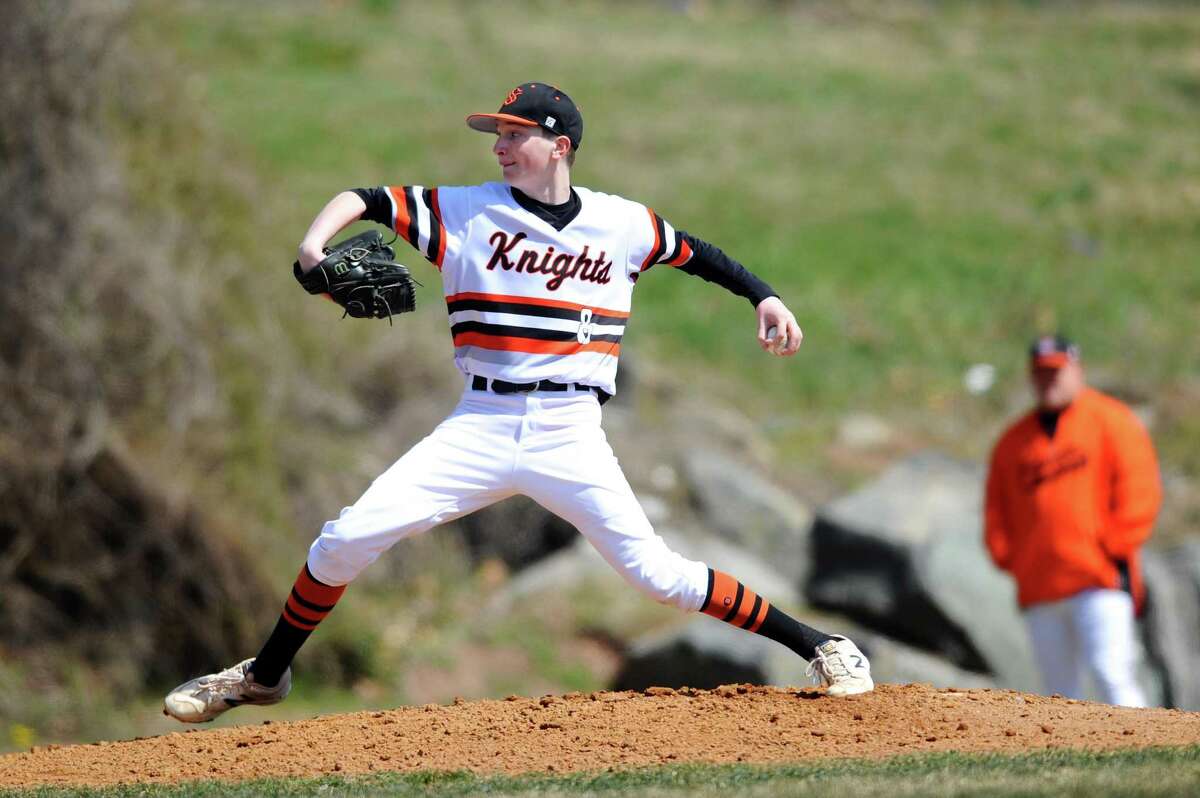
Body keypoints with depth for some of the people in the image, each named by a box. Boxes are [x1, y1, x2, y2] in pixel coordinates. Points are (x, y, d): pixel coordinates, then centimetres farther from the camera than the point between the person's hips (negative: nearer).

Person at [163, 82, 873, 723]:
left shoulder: (623, 224, 4)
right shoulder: (468, 212, 2)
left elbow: (694, 253, 21)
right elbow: (364, 200, -3)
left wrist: (763, 296, 10)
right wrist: (316, 246, -22)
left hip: (571, 433, -1)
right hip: (481, 426, 1)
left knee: (656, 572, -13)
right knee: (346, 540, -8)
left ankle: (818, 645, 0)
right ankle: (265, 676, 12)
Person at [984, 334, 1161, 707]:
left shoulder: (1111, 421, 5)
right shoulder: (1012, 441, 19)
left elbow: (1139, 489, -2)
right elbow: (997, 508, 21)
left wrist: (1116, 548, -11)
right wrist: (1008, 557, 5)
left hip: (1100, 580, -5)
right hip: (1037, 588, 5)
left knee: (1111, 675, -17)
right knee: (1060, 691, 3)